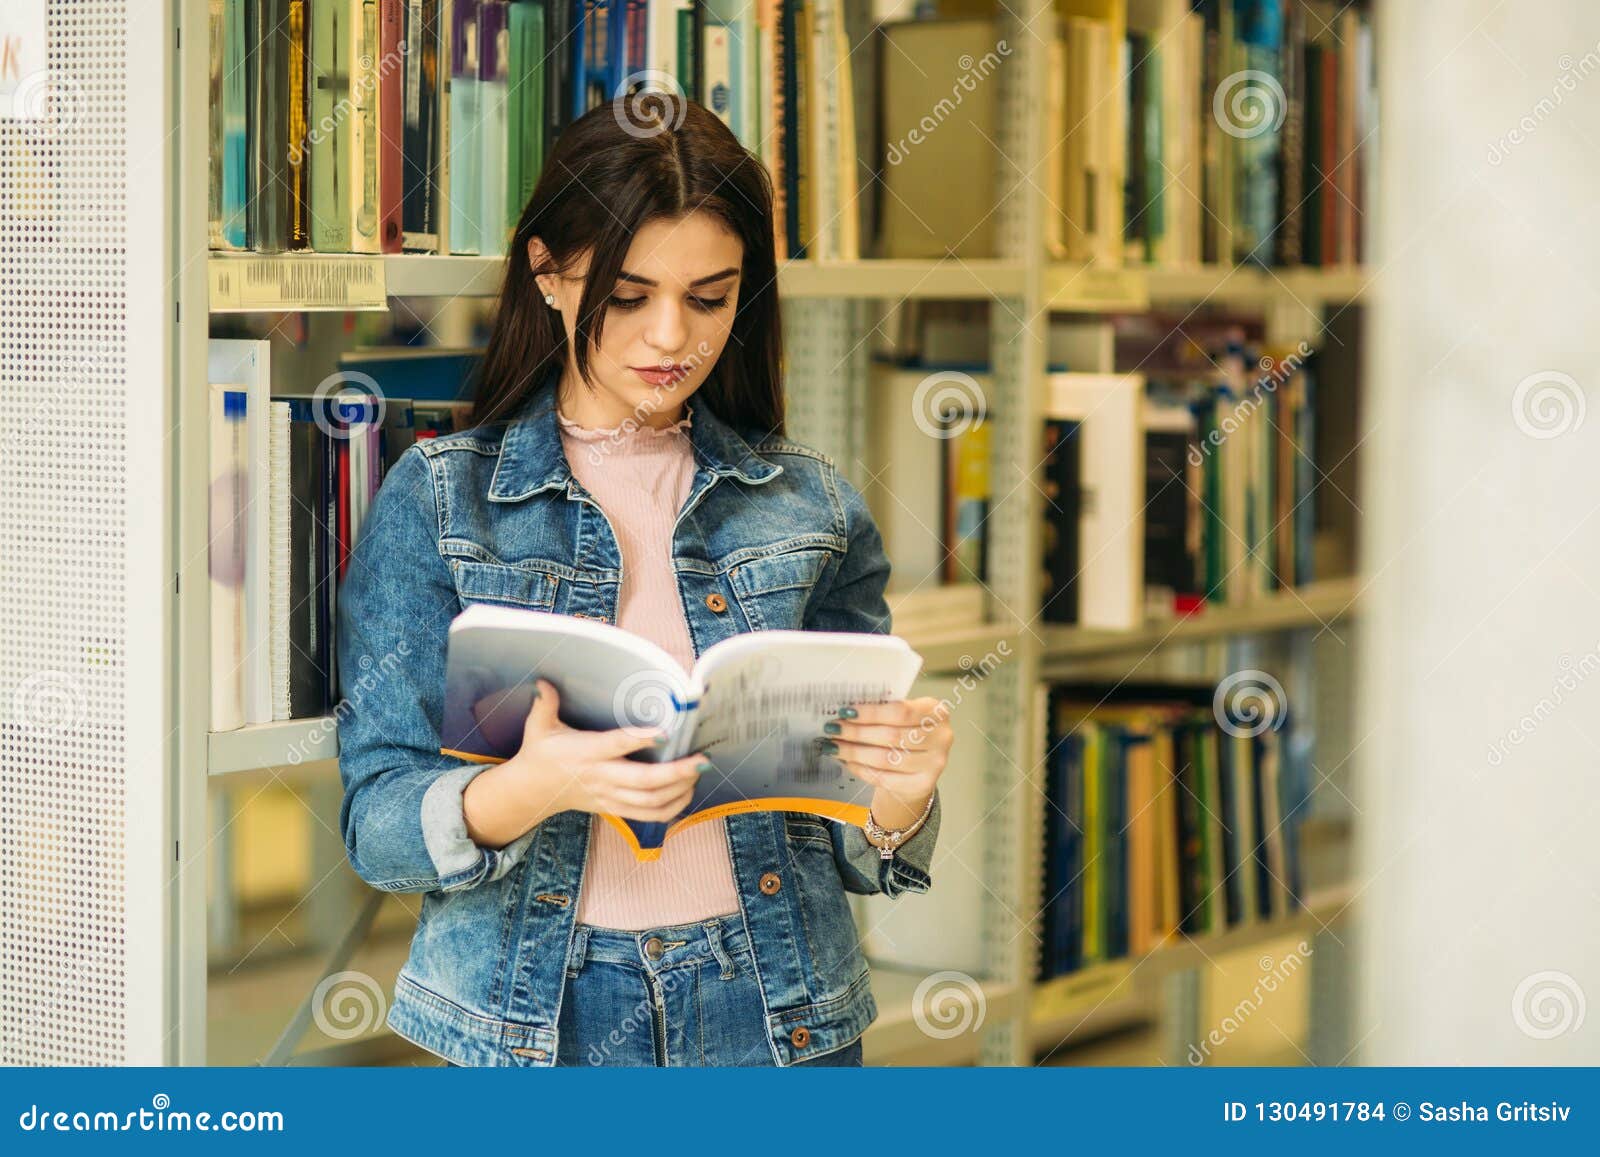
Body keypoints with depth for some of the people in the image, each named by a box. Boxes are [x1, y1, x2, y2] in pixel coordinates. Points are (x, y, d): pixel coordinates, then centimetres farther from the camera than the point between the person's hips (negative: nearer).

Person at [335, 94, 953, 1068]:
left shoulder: (813, 507, 5)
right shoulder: (435, 500, -2)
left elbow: (853, 849, 7)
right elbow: (376, 821, -7)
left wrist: (901, 796, -15)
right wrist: (530, 789, -26)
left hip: (780, 1021, 2)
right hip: (537, 1023, -2)